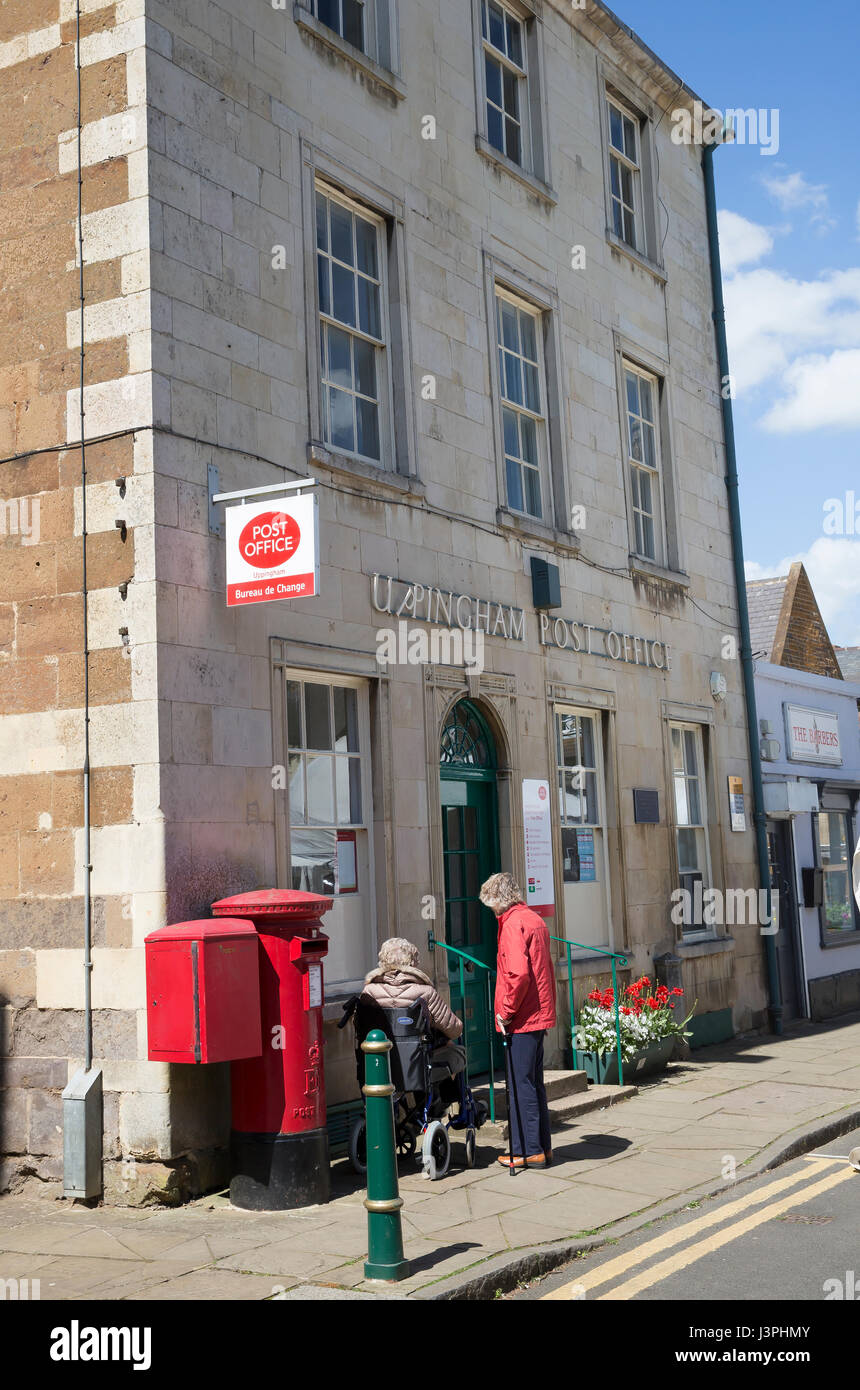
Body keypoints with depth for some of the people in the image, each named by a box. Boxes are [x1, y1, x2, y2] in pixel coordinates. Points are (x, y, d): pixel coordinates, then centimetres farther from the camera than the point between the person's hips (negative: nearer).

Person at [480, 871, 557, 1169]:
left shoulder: (513, 923, -14)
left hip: (521, 1019, -9)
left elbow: (518, 973, -24)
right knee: (533, 1082, 16)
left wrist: (506, 1011, -14)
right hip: (539, 1014, 9)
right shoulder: (535, 920, 14)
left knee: (521, 1084, -3)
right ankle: (542, 1146, 22)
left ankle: (528, 1151, 2)